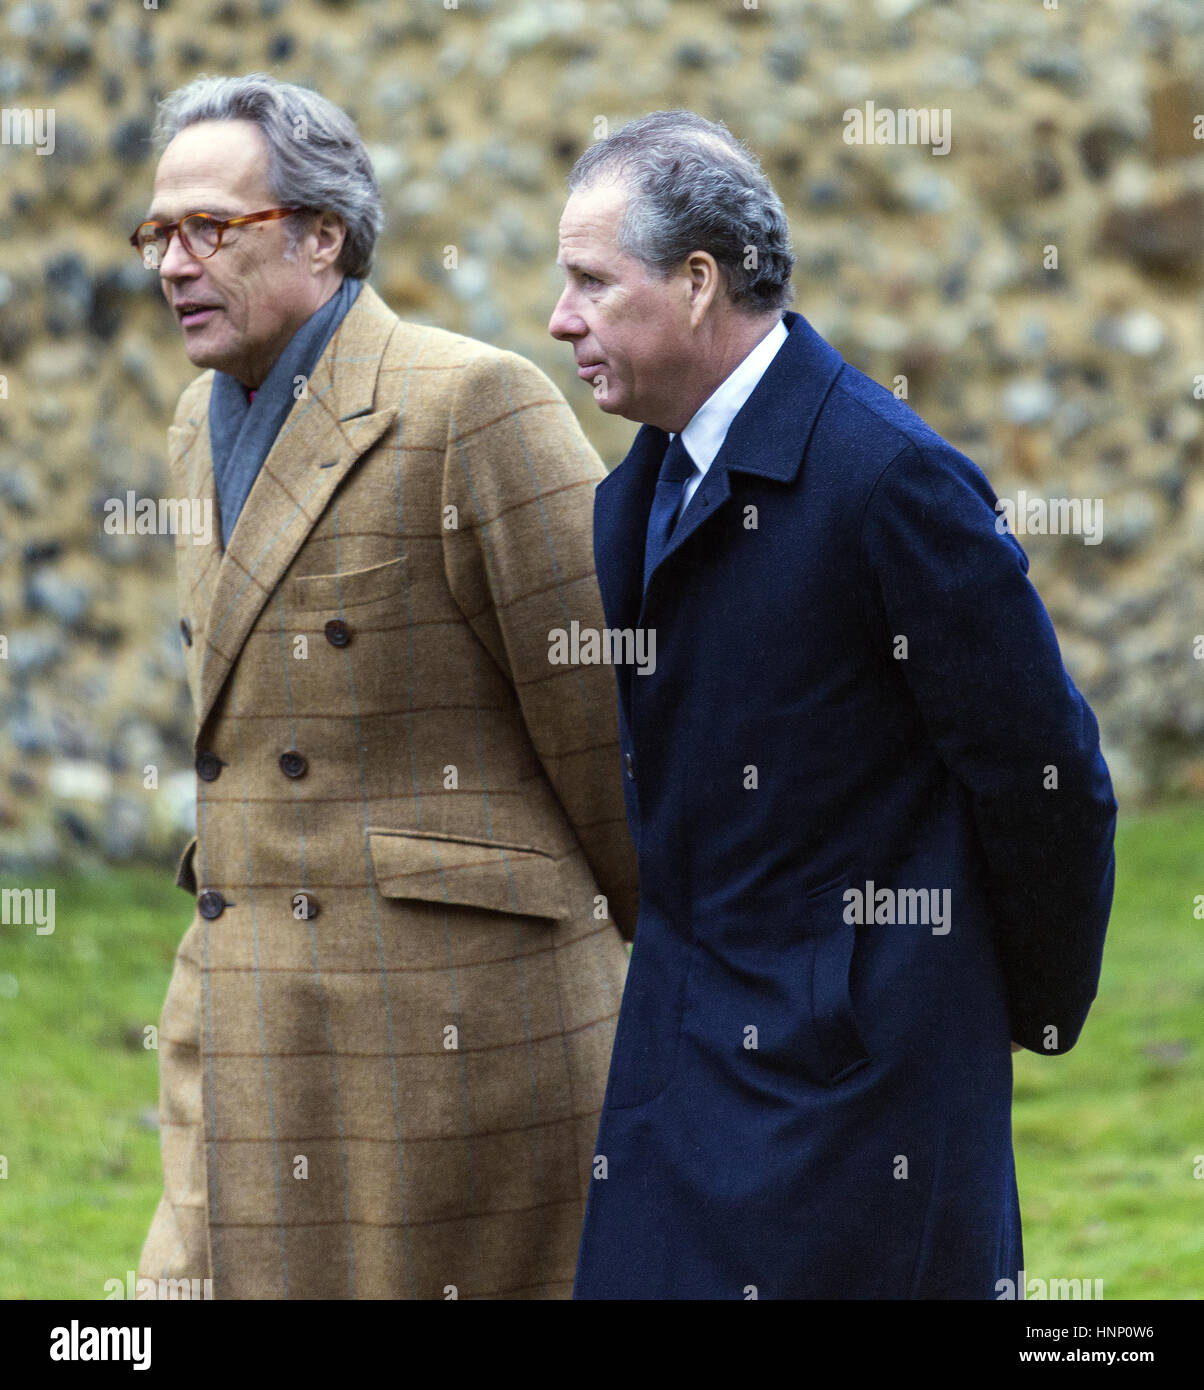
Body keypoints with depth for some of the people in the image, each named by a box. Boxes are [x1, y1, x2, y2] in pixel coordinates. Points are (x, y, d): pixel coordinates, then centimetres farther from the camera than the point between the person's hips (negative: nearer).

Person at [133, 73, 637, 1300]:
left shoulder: (475, 404, -12)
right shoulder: (202, 428, 15)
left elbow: (602, 705, -9)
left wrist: (666, 950, -1)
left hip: (456, 1003, -7)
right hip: (253, 1039, 7)